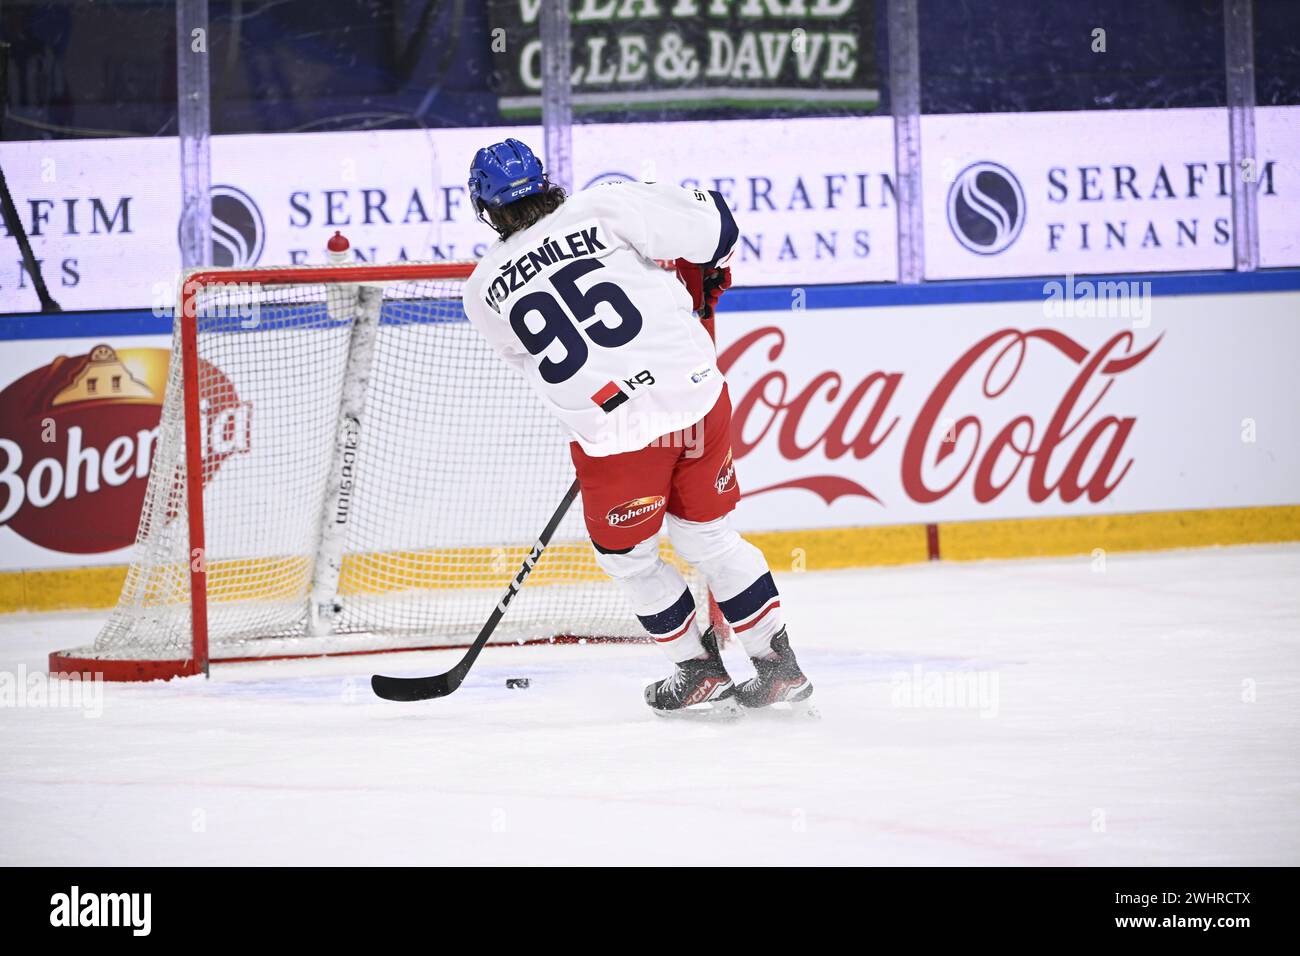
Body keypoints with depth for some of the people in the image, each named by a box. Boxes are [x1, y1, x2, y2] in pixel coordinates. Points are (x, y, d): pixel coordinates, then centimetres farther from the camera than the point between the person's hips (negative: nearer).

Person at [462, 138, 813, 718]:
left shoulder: (484, 292, 5)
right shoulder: (606, 208, -1)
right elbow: (711, 225, -2)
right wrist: (701, 281, 20)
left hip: (613, 433, -2)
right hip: (698, 393, 2)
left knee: (626, 555, 24)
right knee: (707, 534, 23)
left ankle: (701, 675, 27)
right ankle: (780, 667, 25)